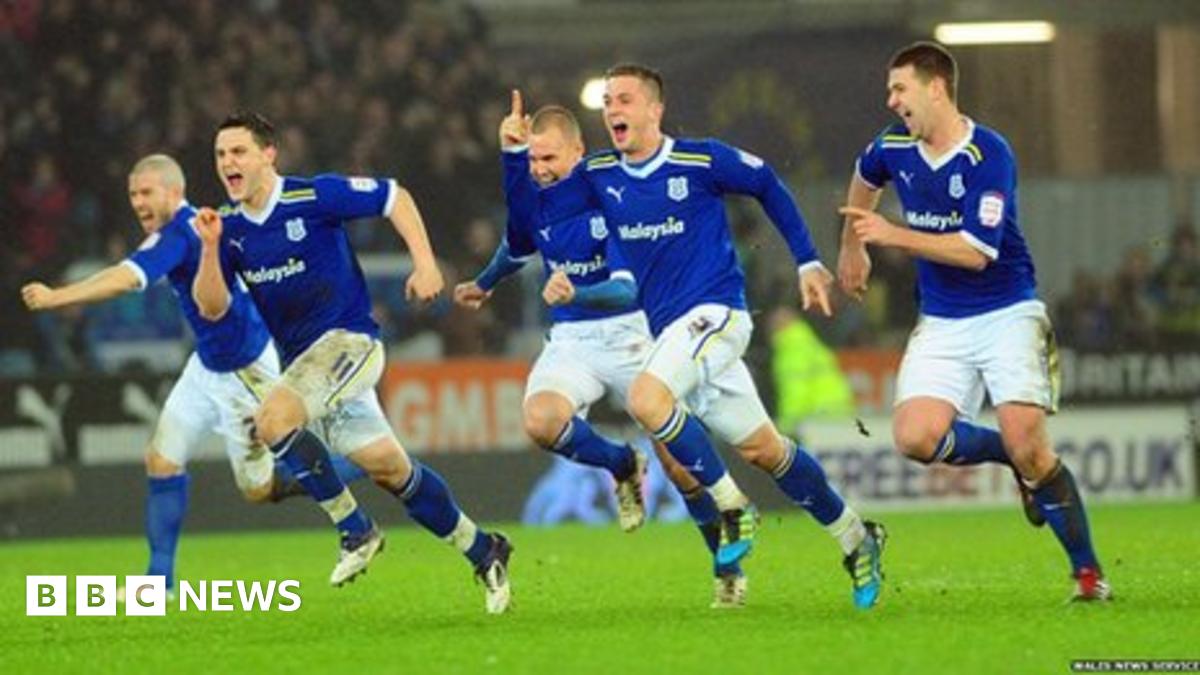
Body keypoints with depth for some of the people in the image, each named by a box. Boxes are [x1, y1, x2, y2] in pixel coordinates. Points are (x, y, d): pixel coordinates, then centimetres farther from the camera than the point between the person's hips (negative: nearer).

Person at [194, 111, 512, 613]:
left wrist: (425, 264, -11)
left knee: (272, 420, -27)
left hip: (349, 339, -7)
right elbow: (212, 308, 0)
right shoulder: (229, 227, 4)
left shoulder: (313, 197, -13)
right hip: (303, 355, 7)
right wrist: (210, 249, -15)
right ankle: (482, 551, 23)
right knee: (387, 468, 9)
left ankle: (356, 529, -13)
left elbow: (394, 197, -5)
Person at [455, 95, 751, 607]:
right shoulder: (534, 200, -2)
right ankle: (622, 467, 2)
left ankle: (729, 569, 12)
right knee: (541, 420, -28)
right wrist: (484, 285, 29)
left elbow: (628, 288, -28)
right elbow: (516, 249, 18)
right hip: (570, 340, 4)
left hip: (629, 334, -4)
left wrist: (575, 294, -42)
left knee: (680, 463, -8)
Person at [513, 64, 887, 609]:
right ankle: (855, 538, 22)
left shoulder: (702, 161, -8)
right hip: (669, 327, 6)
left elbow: (768, 187, 6)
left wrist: (807, 262, 7)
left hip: (715, 313, -6)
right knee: (762, 449, 8)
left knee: (646, 399, -29)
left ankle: (733, 508, -15)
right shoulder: (599, 176, 6)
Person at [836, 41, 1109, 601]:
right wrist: (852, 247, 36)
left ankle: (1088, 572, -3)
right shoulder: (894, 146, 2)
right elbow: (865, 177, 28)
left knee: (1028, 445, -17)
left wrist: (892, 235, -24)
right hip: (940, 324, 5)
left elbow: (977, 251, -24)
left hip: (1007, 313, -5)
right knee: (915, 437, -17)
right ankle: (1013, 457, 12)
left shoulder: (988, 154, -17)